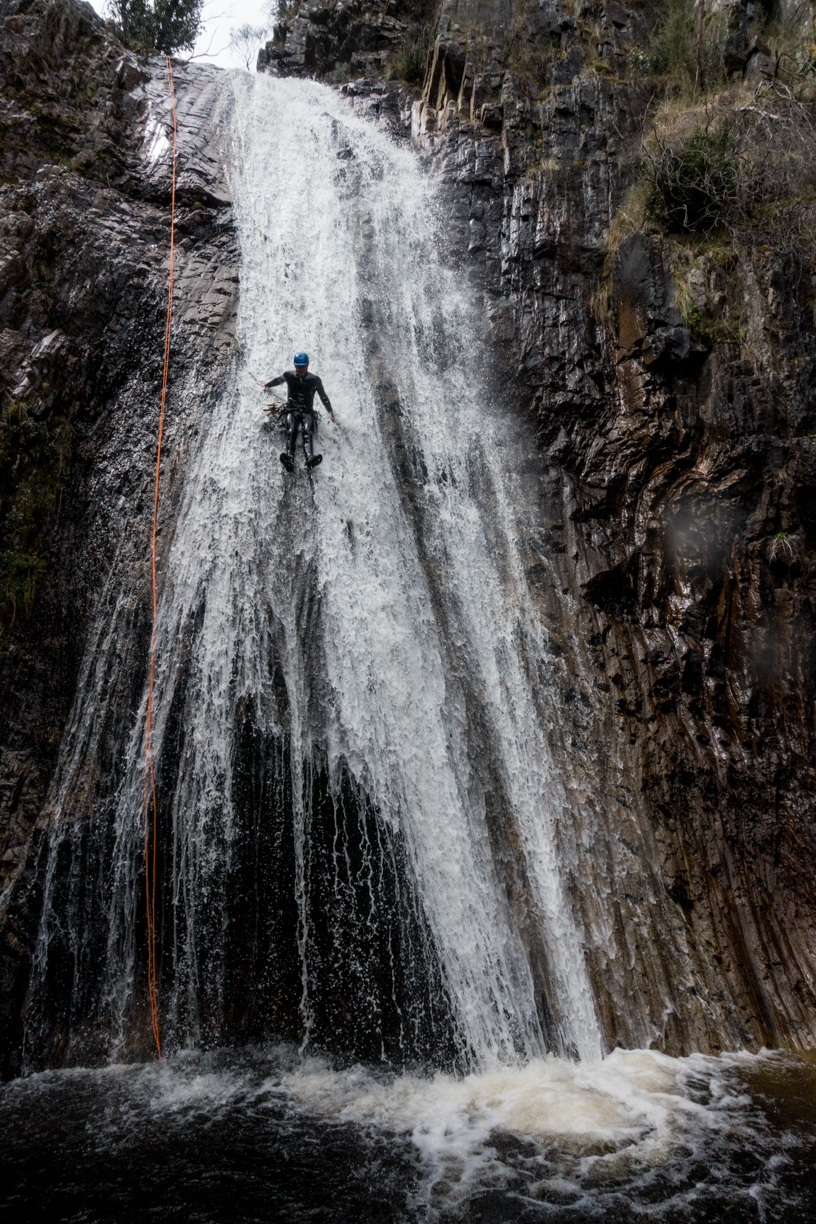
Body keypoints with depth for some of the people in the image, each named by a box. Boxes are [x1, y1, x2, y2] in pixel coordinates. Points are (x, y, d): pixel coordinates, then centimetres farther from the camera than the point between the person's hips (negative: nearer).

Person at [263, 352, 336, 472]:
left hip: (307, 412, 0)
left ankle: (310, 458, -57)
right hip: (292, 410, 0)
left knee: (308, 431, -30)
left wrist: (331, 414, 12)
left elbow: (324, 397, 14)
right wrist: (267, 385, 46)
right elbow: (278, 380, 30)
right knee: (292, 431, -30)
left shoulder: (314, 380, 5)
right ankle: (289, 459, -55)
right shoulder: (288, 376, 8)